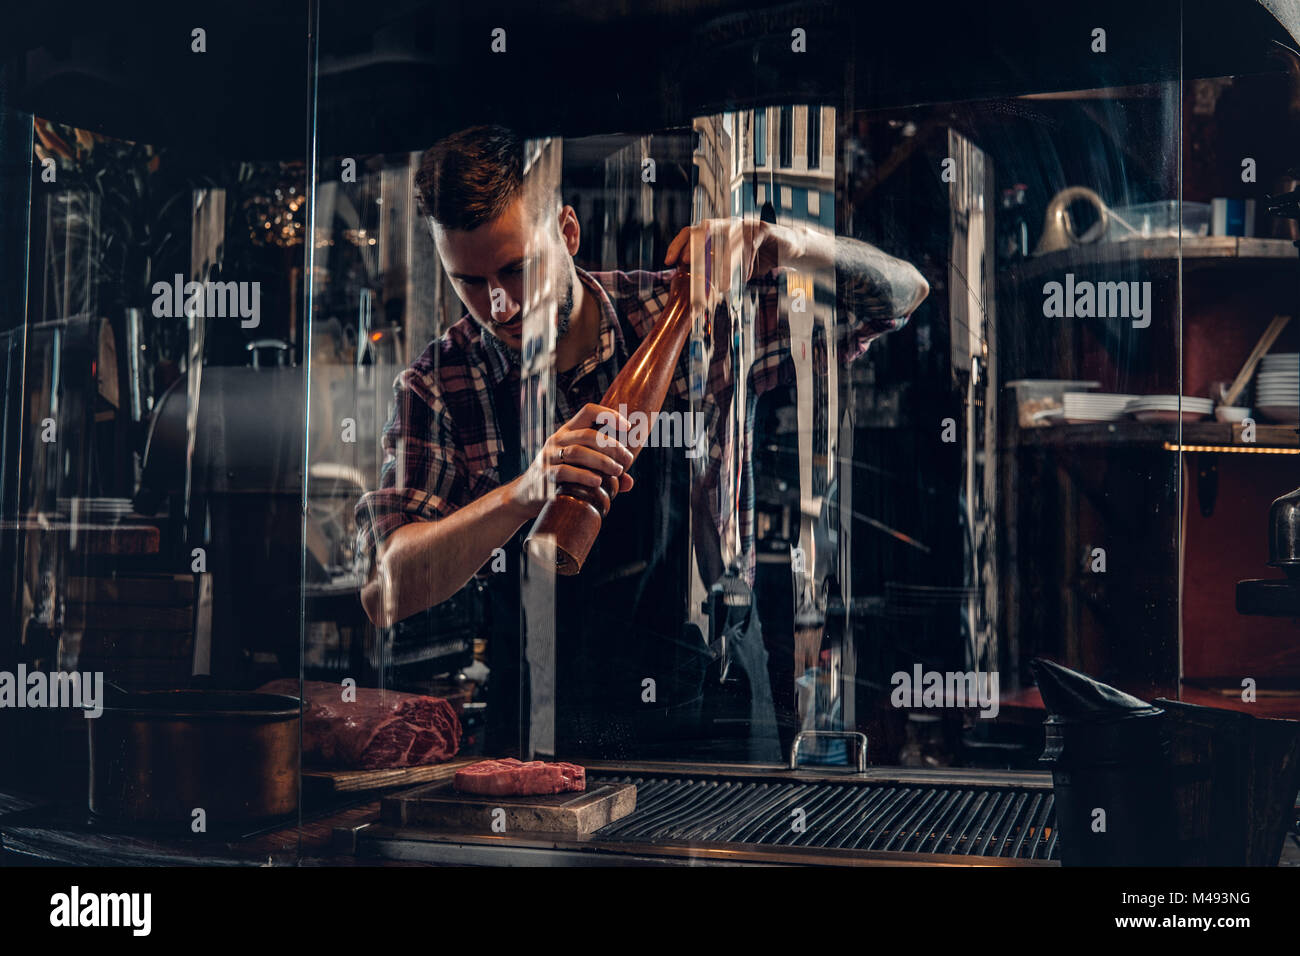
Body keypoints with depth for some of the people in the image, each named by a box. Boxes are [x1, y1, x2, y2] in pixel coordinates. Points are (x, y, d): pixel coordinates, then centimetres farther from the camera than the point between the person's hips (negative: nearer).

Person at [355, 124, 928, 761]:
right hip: (542, 727, 0)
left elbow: (901, 292, 7)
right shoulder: (435, 387, -1)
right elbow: (388, 594, -11)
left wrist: (780, 245, -13)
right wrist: (525, 492, -27)